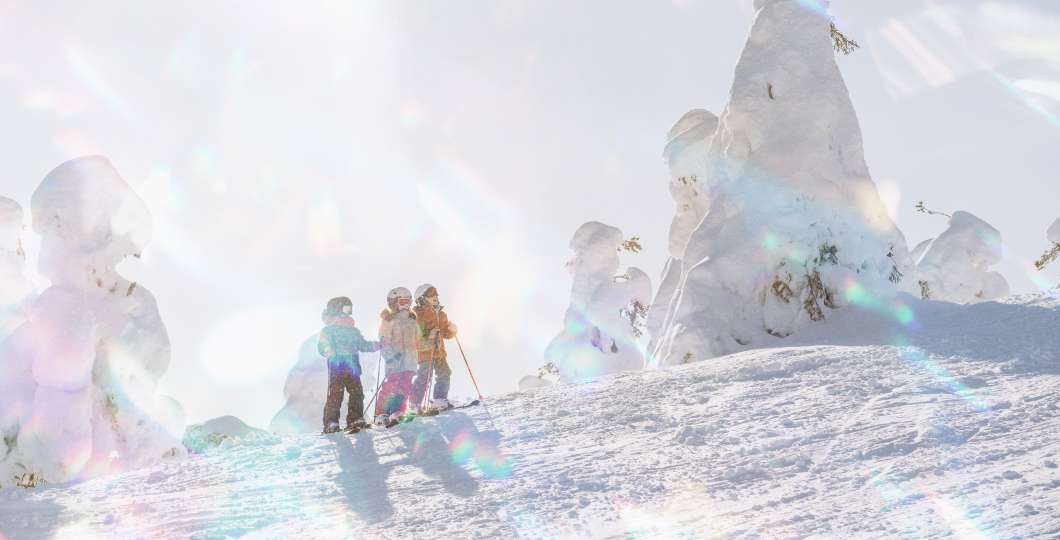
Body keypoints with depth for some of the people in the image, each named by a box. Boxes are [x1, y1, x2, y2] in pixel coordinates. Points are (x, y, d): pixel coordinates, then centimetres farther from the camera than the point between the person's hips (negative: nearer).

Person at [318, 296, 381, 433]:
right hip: (336, 369, -6)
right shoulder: (328, 330, 3)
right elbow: (322, 346, -9)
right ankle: (331, 423, -8)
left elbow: (363, 345, 30)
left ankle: (355, 419, 8)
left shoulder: (353, 331, 22)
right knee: (335, 395, -10)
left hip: (352, 369, 6)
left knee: (357, 393, 0)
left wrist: (377, 345, 21)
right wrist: (328, 351, -30)